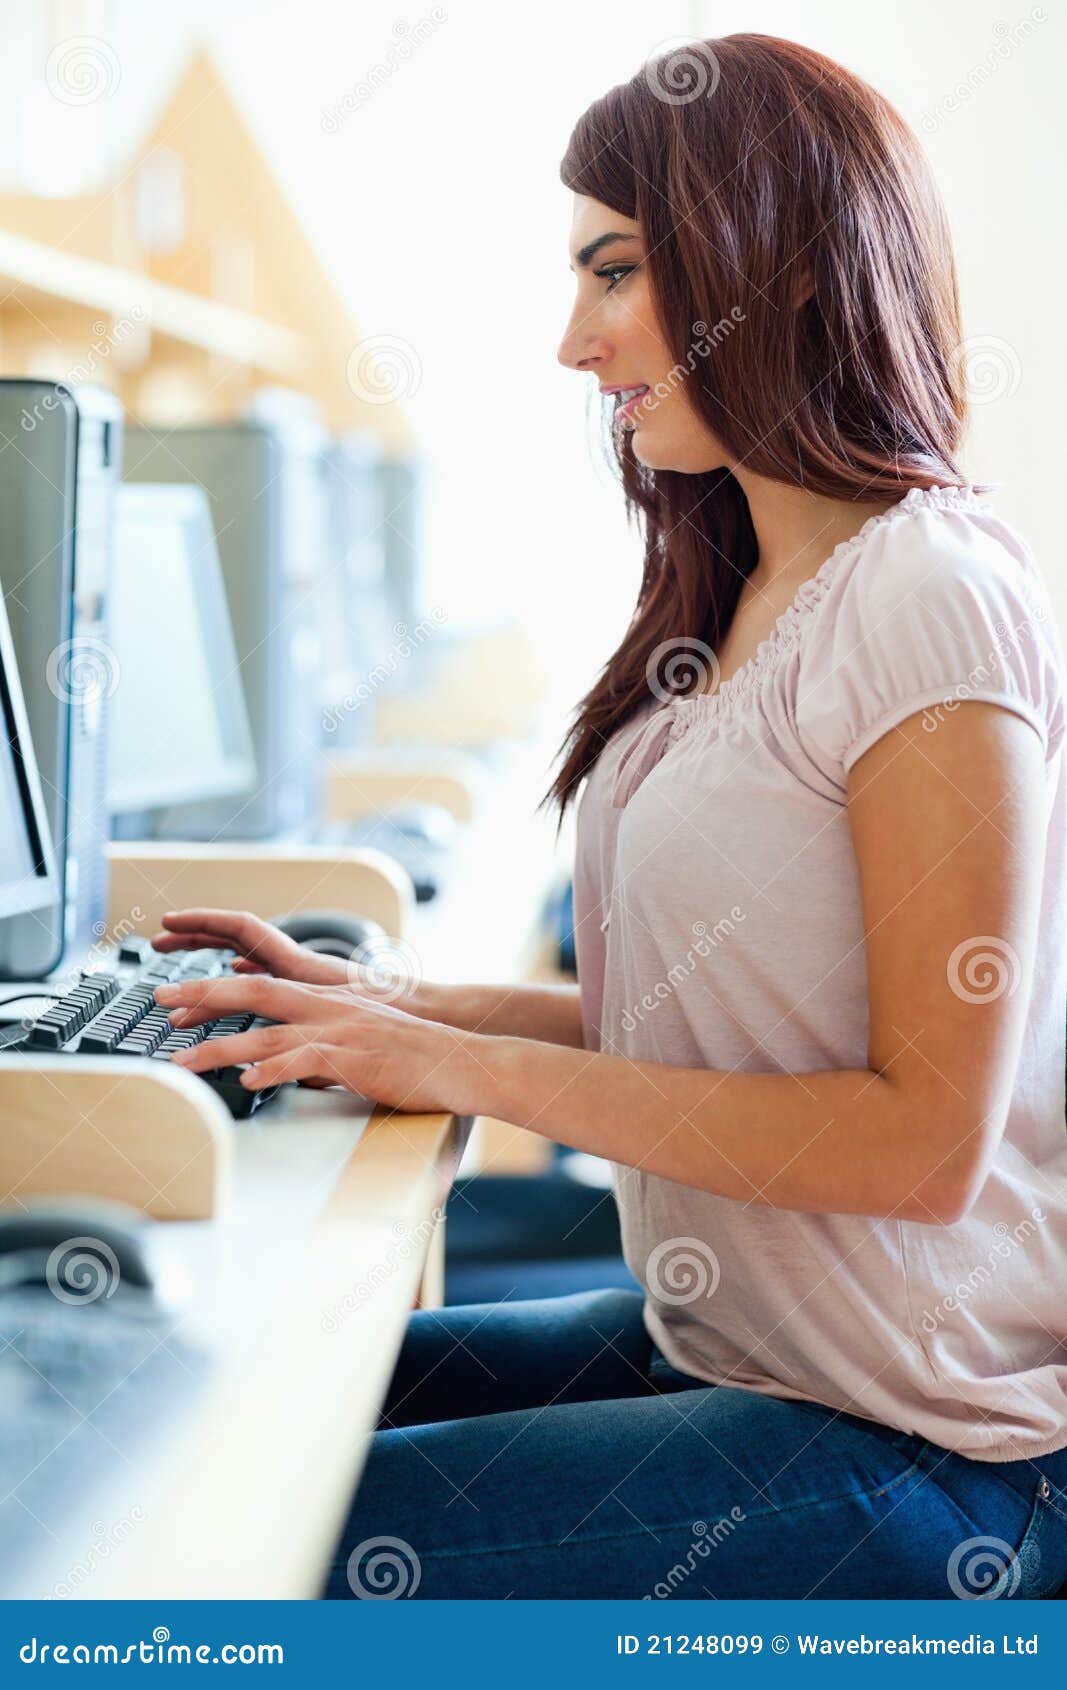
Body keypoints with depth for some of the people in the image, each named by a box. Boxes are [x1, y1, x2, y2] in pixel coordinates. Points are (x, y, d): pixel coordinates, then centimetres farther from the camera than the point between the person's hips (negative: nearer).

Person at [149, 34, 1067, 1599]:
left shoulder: (931, 601, -17)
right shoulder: (742, 603, 11)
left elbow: (925, 1136, -20)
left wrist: (478, 1070, -18)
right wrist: (395, 1011, 4)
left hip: (914, 1444, -8)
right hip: (725, 1342, 8)